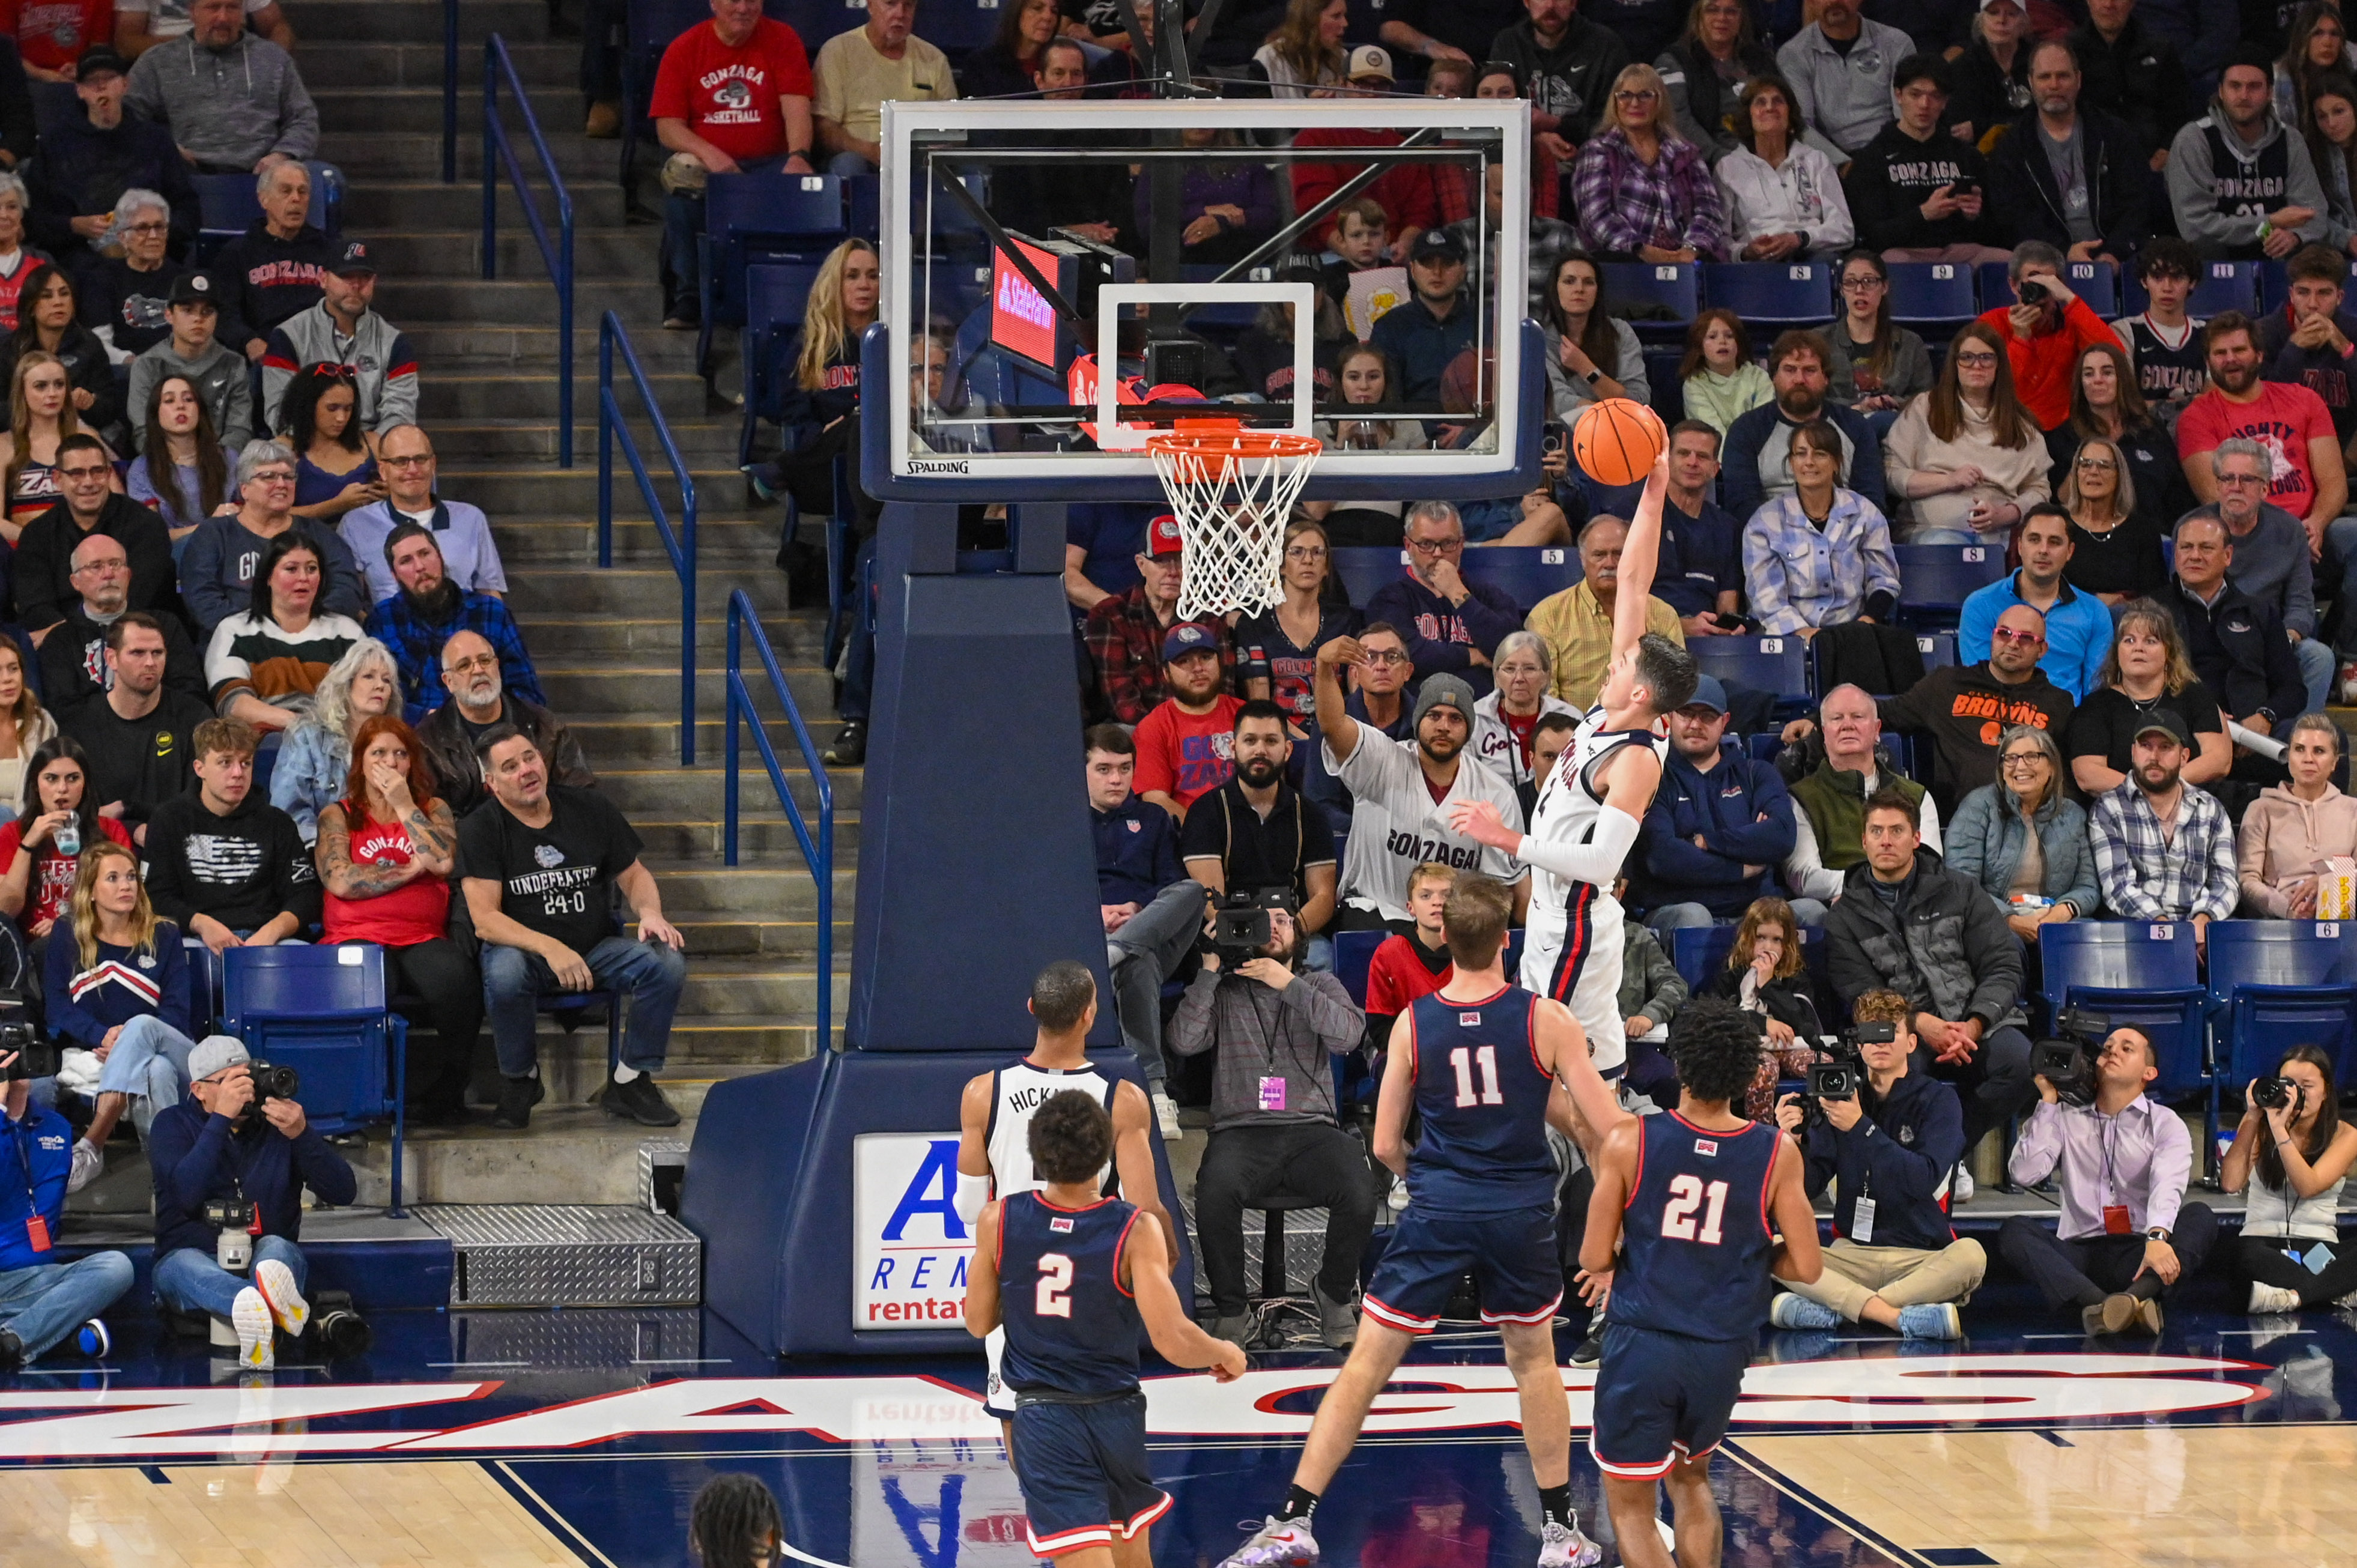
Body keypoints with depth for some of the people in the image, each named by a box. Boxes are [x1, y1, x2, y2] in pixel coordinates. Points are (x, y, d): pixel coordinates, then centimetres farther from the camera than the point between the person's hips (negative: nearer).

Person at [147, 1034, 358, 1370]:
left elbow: (343, 1193, -3)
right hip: (194, 1257, -2)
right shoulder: (174, 1124, 4)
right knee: (184, 1265, -37)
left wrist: (302, 1135, -18)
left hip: (271, 1256, 2)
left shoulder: (279, 1120, 7)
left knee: (276, 1248, -33)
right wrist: (221, 1119, -20)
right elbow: (188, 1195, -17)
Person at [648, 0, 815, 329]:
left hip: (770, 160, 0)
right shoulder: (684, 49, 3)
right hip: (708, 165, 0)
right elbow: (668, 127, -3)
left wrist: (798, 157, -29)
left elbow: (796, 108, -9)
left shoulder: (783, 40, 3)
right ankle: (687, 298, -21)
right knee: (680, 178, -32)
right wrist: (708, 153, -23)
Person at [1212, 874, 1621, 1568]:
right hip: (1521, 1212, 0)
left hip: (1438, 1209, 0)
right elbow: (1610, 1129, -7)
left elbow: (1385, 1146, 3)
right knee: (1534, 1359, 21)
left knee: (1367, 1361, 3)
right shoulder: (1546, 1021, -7)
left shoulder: (1413, 1024, -4)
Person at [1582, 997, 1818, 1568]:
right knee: (1692, 1479, 28)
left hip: (1641, 1346, -3)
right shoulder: (1777, 1154, -5)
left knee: (1631, 1508, 6)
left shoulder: (1630, 1142, -9)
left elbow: (1595, 1259, -6)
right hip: (1721, 1353, 3)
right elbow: (1806, 1267, -3)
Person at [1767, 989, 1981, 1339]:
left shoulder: (1937, 1100, 1)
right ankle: (1899, 1316, -35)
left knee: (1970, 1255, -35)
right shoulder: (1842, 1097, 8)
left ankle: (1829, 1309, -33)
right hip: (1852, 1255, 2)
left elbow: (1924, 1179, -15)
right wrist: (1793, 1142, -19)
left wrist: (1860, 1128, -23)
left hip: (1921, 1258, -2)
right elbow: (1809, 1186, 1)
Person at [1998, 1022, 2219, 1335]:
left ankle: (2138, 1295, -54)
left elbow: (2167, 1187, -12)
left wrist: (2157, 1238, -33)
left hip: (2138, 1254, -1)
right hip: (2079, 1253, 1)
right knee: (2014, 1230, -26)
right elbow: (2024, 1173, 1)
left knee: (2200, 1216, -27)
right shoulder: (2066, 1118, 16)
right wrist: (2048, 1103, 4)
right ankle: (2095, 1301, -51)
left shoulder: (2165, 1123, 8)